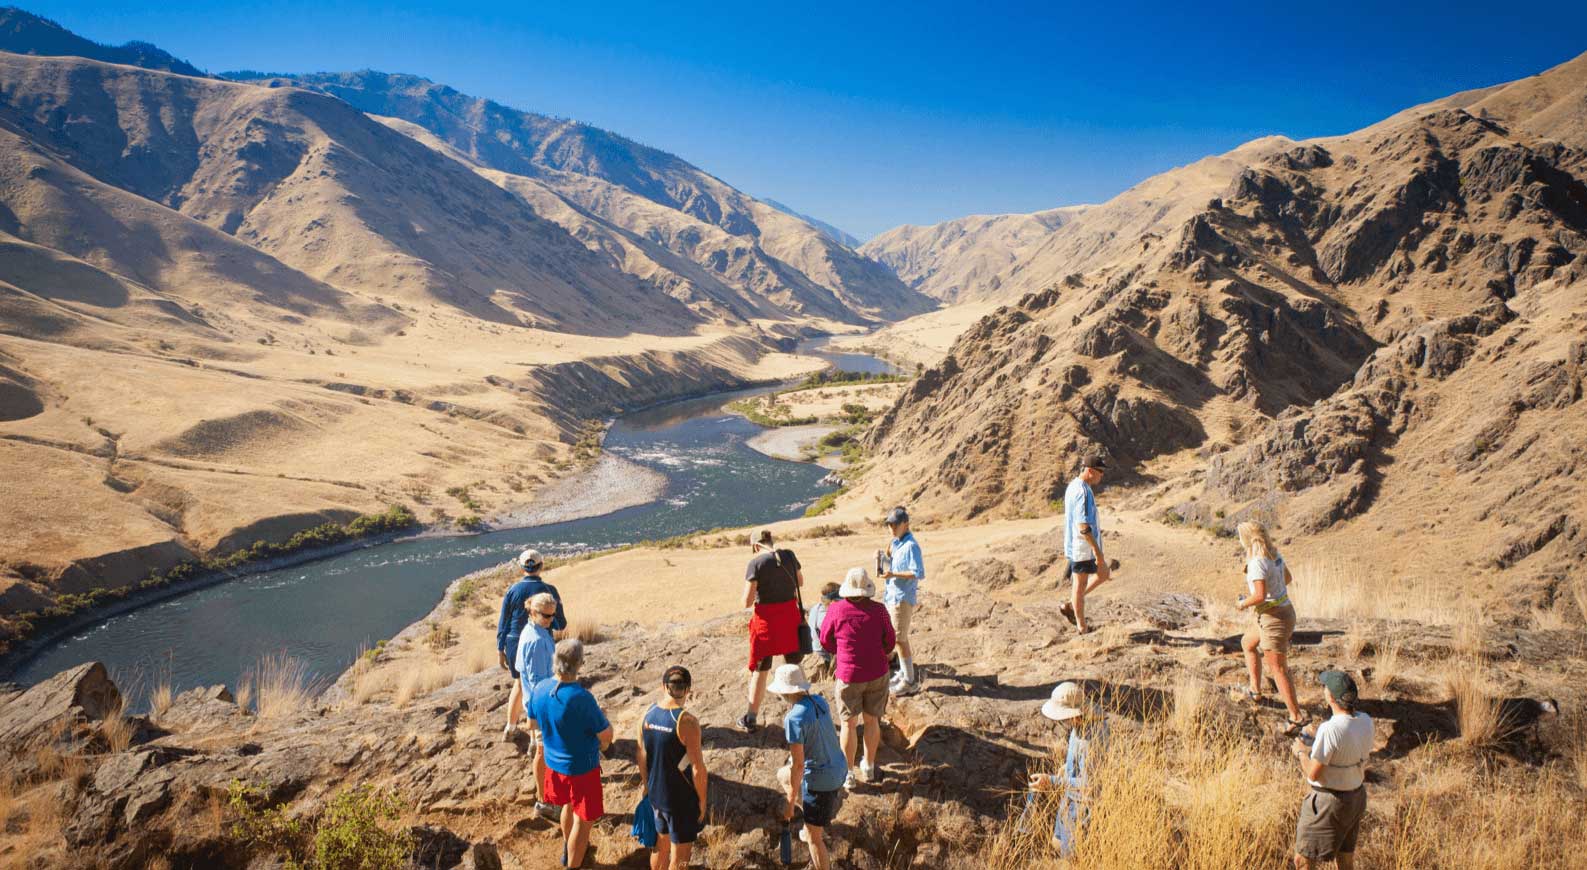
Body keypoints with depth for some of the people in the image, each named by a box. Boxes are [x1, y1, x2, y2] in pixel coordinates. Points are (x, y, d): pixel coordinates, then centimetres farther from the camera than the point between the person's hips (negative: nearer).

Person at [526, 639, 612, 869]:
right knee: (583, 821, 12)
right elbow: (606, 734, -22)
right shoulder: (581, 697, -32)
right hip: (582, 767, -7)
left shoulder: (539, 689, -13)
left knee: (568, 805, 32)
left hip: (553, 762, 7)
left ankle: (568, 849, 53)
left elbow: (533, 720, 6)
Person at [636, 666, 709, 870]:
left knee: (661, 844, 26)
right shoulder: (687, 722, -25)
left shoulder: (647, 714, -7)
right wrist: (702, 801, -7)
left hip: (656, 794, 6)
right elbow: (698, 769, -21)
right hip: (682, 800, -6)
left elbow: (642, 757, 5)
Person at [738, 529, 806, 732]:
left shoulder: (756, 563, -15)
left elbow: (747, 602, -14)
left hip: (766, 619, -4)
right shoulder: (789, 556, -1)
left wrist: (747, 579, 2)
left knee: (759, 670, 11)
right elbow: (800, 582, 16)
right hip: (790, 616, 4)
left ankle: (751, 718, 20)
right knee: (794, 666, 19)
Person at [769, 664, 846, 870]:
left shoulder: (795, 719, -25)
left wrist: (790, 803, -10)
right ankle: (816, 828, 37)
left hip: (820, 779, -8)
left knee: (814, 838, 9)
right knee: (782, 776, 29)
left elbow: (797, 765, -21)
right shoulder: (819, 701, -3)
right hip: (839, 768, 8)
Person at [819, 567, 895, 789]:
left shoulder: (836, 610, -15)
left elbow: (826, 641, -1)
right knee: (871, 720, 16)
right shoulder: (879, 610, -13)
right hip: (877, 675, 1)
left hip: (849, 676, -1)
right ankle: (869, 768, 29)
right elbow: (890, 642, 0)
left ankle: (848, 774, 17)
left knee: (849, 723, 10)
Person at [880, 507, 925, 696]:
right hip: (891, 596, 9)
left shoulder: (911, 546, -18)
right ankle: (904, 672, 34)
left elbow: (919, 573, -22)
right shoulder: (895, 542, 10)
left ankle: (910, 681, 7)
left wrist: (894, 574, -26)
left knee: (900, 639, -3)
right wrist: (888, 555, -1)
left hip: (902, 597, -9)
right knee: (900, 638, 20)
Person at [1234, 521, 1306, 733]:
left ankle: (1297, 717, 1)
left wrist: (1243, 603, -10)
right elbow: (1288, 578, 19)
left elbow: (1260, 596, -28)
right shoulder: (1275, 555, 4)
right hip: (1283, 610, 10)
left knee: (1277, 669, -3)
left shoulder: (1257, 562, -23)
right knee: (1247, 643, 28)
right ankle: (1255, 690, 37)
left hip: (1275, 618, -10)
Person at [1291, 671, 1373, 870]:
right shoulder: (1365, 721, -5)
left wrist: (1301, 752, -3)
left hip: (1329, 802, -8)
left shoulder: (1330, 729, -29)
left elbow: (1313, 774, -22)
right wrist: (1313, 747, 11)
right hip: (1357, 796, 8)